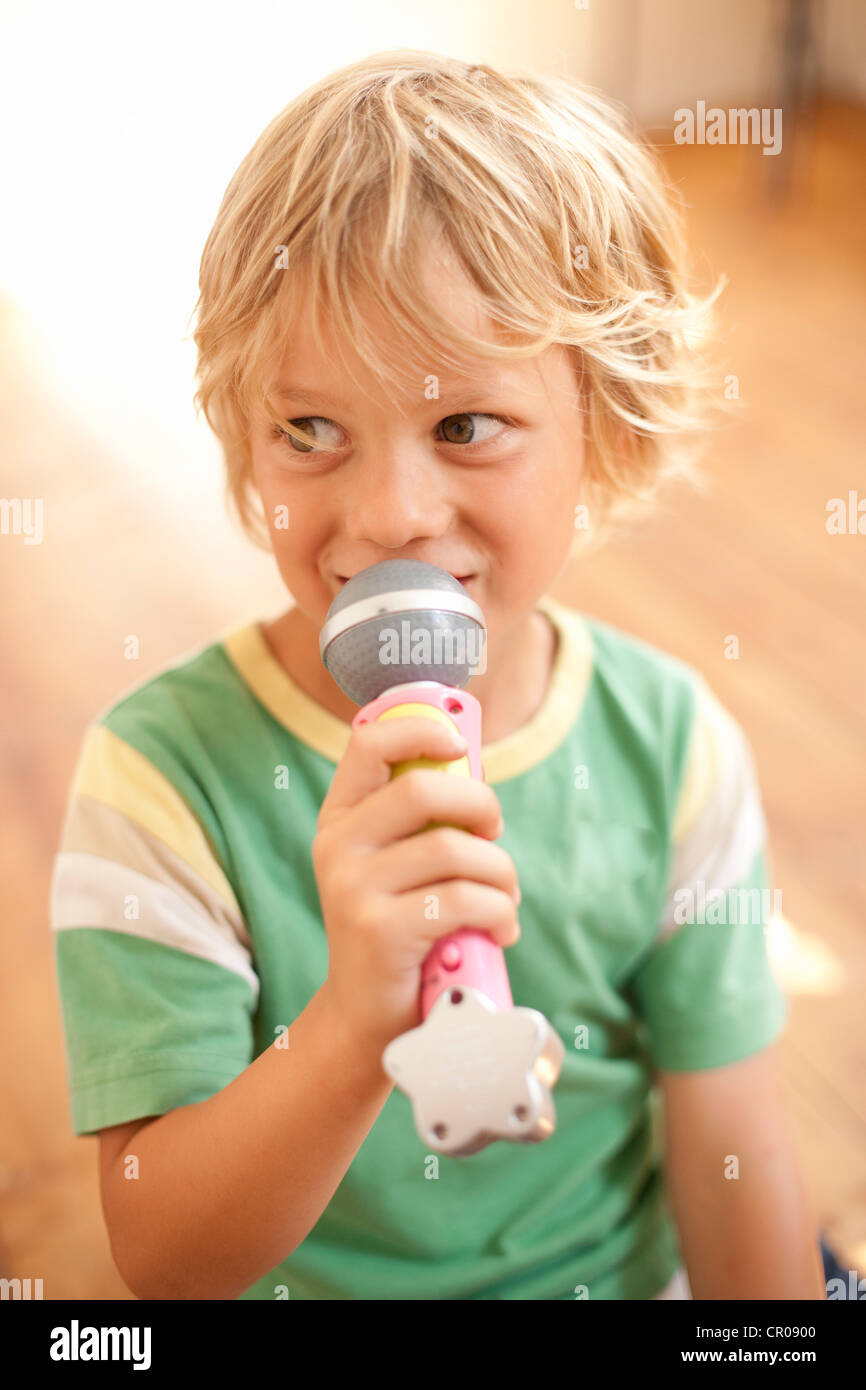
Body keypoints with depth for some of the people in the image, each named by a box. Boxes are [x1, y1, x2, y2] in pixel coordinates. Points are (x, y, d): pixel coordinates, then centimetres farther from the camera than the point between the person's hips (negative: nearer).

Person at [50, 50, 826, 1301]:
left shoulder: (675, 748, -11)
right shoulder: (163, 772, -19)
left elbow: (732, 1171, -4)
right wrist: (356, 1020, -35)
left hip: (631, 1274, 2)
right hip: (301, 1281, -1)